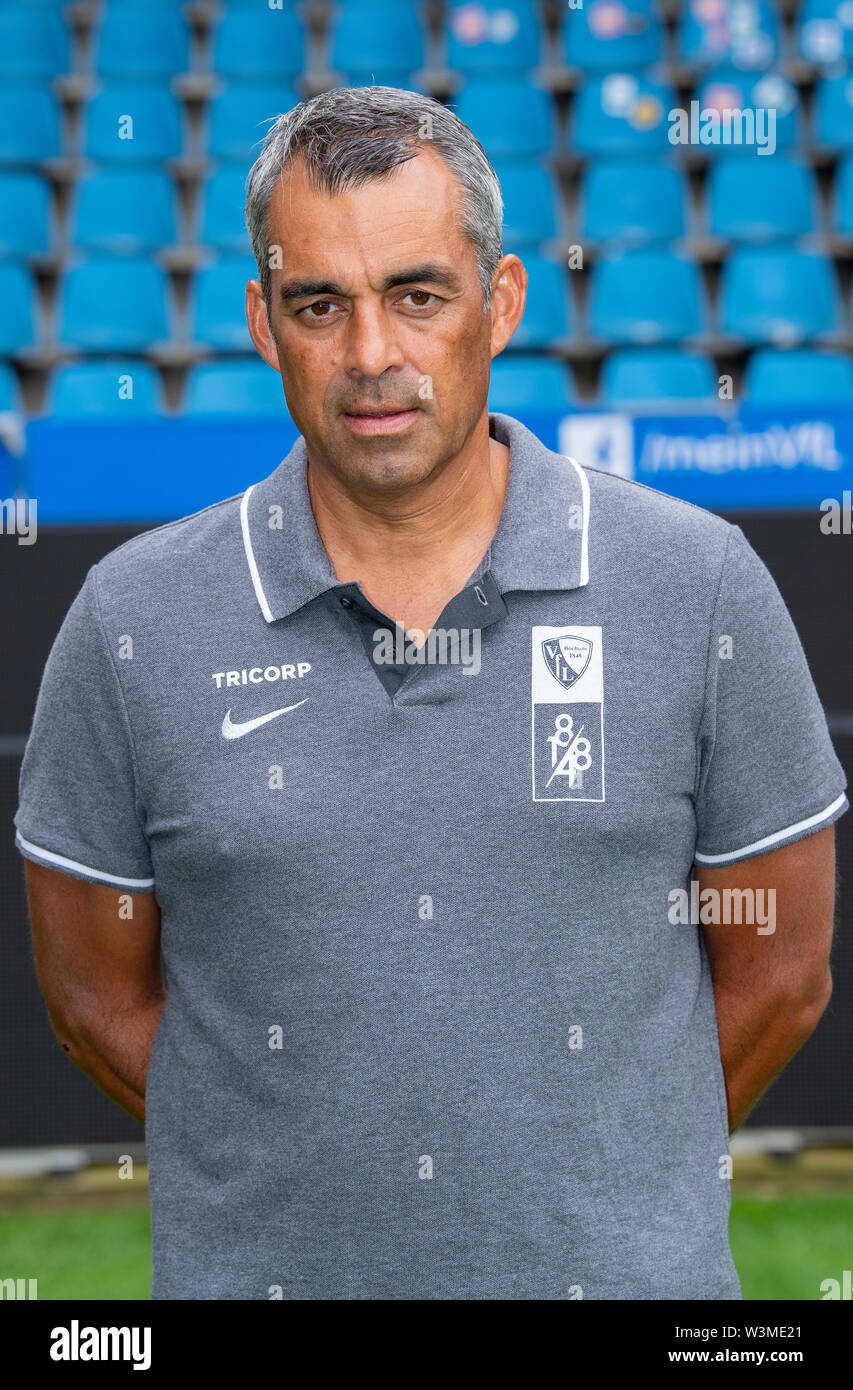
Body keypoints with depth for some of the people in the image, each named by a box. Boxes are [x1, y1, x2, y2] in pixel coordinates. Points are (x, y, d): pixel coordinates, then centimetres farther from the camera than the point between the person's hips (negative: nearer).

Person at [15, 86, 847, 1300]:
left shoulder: (699, 588, -5)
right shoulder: (132, 622, -5)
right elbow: (100, 998, 4)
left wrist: (583, 1187, 6)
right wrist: (315, 1179, 5)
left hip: (623, 1271, 0)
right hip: (252, 1269, 0)